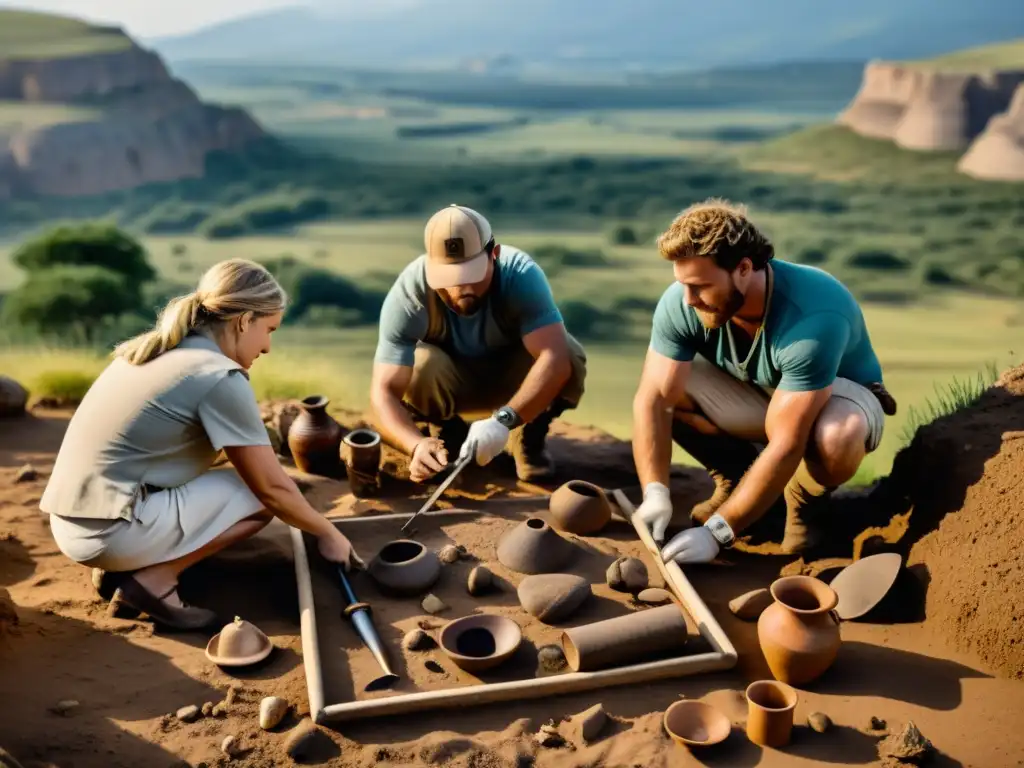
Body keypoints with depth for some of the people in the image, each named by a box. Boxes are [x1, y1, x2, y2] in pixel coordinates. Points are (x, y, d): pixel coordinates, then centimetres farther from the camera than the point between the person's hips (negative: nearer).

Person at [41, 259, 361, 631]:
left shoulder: (152, 349, 12)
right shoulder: (221, 376, -13)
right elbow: (273, 488, -9)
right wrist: (328, 534, 8)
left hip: (70, 525, 9)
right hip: (112, 533, -9)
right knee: (262, 494, 1)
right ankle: (155, 577, -3)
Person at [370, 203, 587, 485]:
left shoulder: (522, 275, -32)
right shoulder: (409, 293, -31)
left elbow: (556, 359, -43)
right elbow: (384, 391, -34)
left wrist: (504, 420, -56)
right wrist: (417, 445, -53)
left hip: (511, 376, 0)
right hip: (451, 380, 1)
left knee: (571, 358, -31)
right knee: (417, 366, -34)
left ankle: (529, 435, -3)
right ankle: (448, 433, -1)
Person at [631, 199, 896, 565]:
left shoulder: (813, 318, -38)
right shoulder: (681, 303, -25)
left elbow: (786, 446, -39)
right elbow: (653, 398, -25)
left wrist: (716, 532, -39)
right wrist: (655, 493, -38)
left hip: (837, 395, -4)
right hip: (754, 395, 4)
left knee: (837, 439, -40)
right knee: (668, 388, -22)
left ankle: (805, 499, -3)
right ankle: (736, 479, 3)